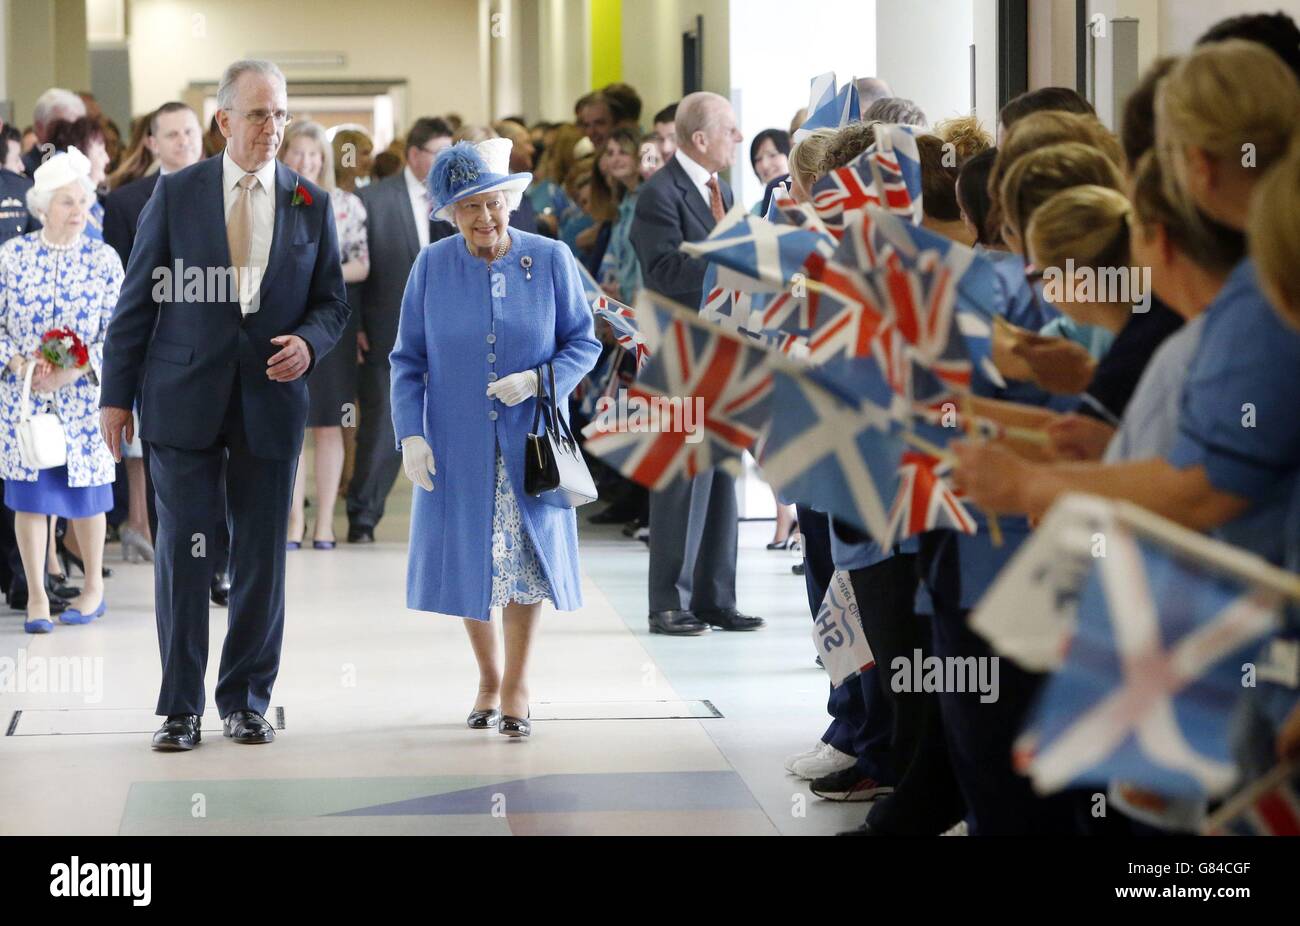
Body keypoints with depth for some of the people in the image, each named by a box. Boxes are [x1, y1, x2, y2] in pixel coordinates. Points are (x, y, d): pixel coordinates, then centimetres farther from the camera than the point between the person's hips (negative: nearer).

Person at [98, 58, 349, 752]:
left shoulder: (311, 205, 6)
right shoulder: (176, 193, 2)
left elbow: (332, 302, 11)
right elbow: (137, 298, 3)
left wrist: (308, 343, -11)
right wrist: (117, 393, 0)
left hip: (271, 401, 2)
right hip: (184, 400, -2)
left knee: (261, 557, 5)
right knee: (182, 552, -2)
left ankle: (246, 701, 17)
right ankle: (180, 707, 5)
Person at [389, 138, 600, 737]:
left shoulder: (550, 260, -4)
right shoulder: (433, 266, -3)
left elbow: (583, 343, 1)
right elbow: (408, 360, 1)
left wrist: (538, 380, -17)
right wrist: (411, 435, -9)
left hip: (529, 439, -1)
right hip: (457, 445, 1)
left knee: (527, 554, 3)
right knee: (469, 562, 8)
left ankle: (516, 684, 18)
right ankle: (488, 679, 27)